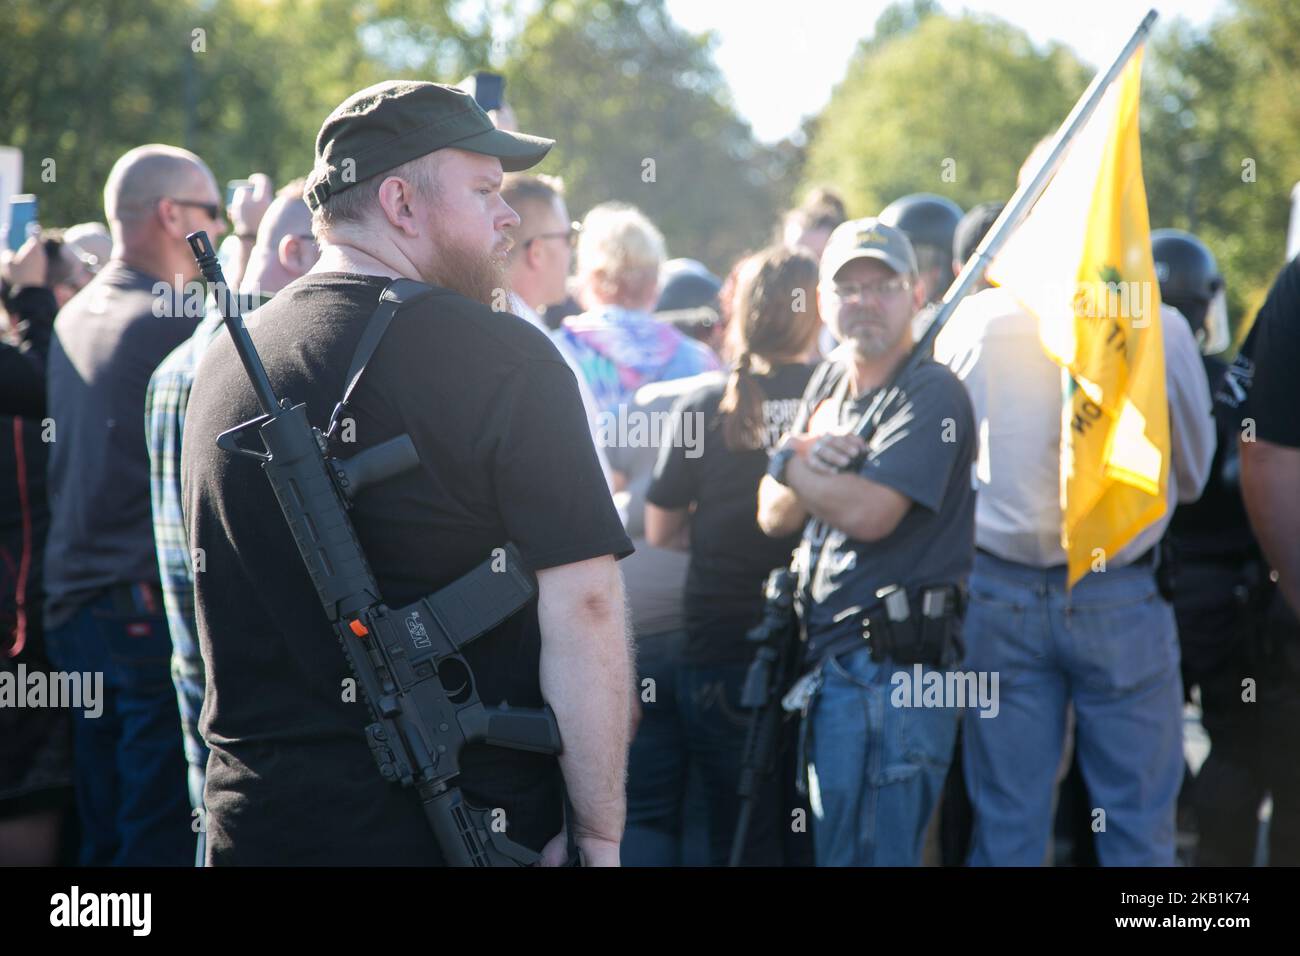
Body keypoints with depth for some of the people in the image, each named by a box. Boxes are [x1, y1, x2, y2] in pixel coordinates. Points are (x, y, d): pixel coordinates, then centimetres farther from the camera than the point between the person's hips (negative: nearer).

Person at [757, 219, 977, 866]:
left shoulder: (931, 395, -11)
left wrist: (791, 460, -5)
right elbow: (775, 516, 12)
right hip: (828, 662, 9)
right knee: (830, 847, 16)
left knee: (866, 853, -7)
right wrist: (809, 461, -11)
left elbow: (869, 513, -23)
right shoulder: (828, 382, 15)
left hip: (892, 671, -9)